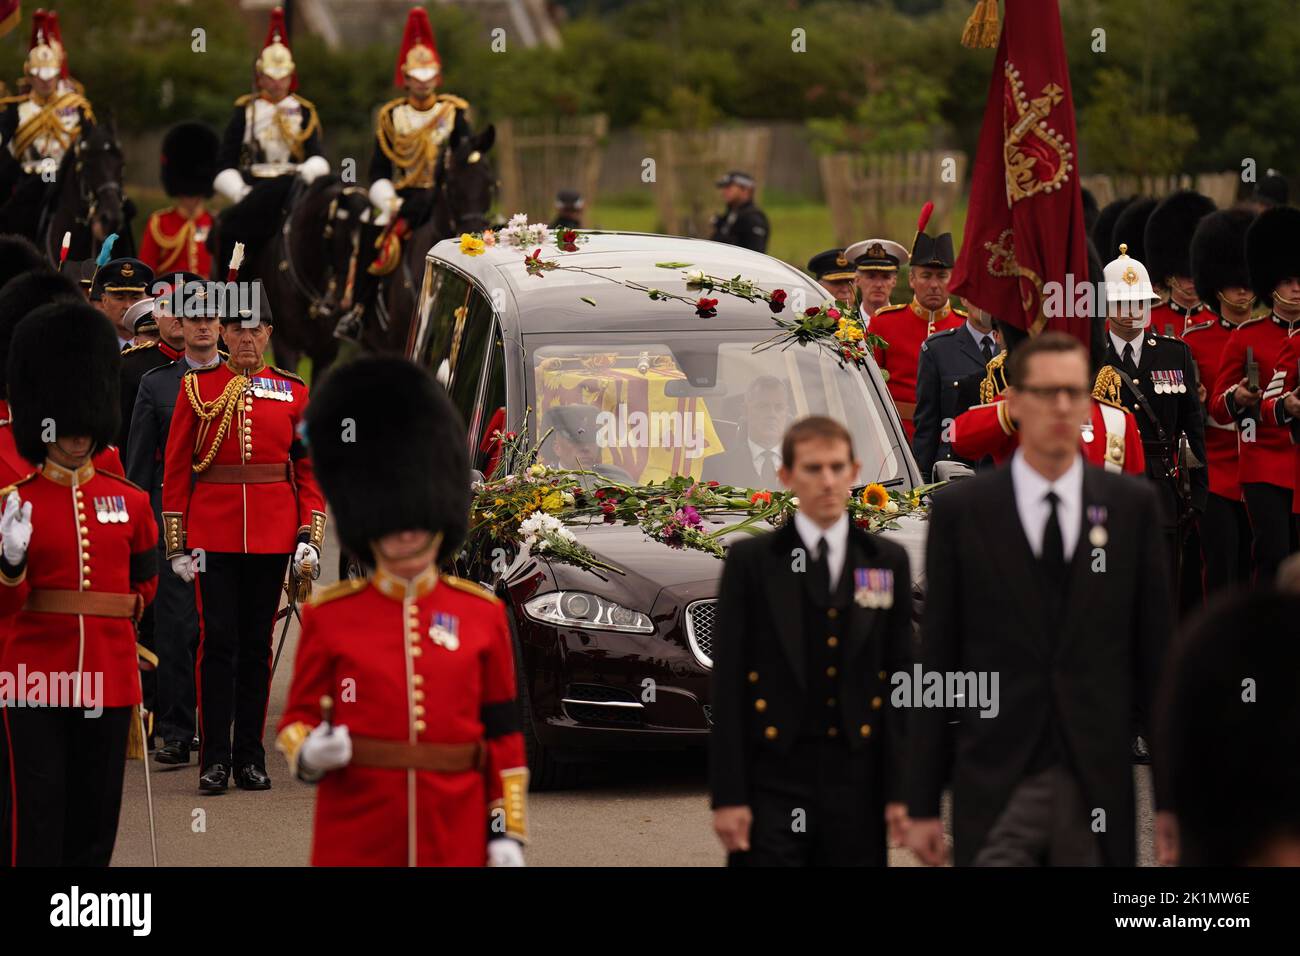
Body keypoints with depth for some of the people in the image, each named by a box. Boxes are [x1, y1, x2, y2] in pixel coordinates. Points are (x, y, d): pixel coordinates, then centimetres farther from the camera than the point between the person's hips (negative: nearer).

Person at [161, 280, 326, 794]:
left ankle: (250, 757, 12)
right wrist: (176, 543, -1)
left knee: (257, 642, 7)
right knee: (218, 640, -5)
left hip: (272, 534, 2)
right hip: (213, 533, -2)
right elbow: (175, 468, 3)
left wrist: (310, 538, -1)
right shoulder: (197, 387, 2)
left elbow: (310, 468, 8)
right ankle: (214, 759, -1)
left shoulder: (293, 391, 7)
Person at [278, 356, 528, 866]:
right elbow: (298, 716, 8)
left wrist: (509, 832, 3)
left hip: (455, 840, 1)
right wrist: (307, 752, -15)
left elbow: (504, 734, 8)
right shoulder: (328, 615, 3)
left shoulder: (483, 613, 6)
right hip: (354, 841, -1)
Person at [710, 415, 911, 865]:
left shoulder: (888, 562, 9)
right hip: (773, 779, -2)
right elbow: (728, 685, 0)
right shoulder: (750, 562, 3)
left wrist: (902, 789, 2)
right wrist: (727, 795, -6)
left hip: (856, 780, 2)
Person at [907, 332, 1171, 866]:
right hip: (995, 778, -1)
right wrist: (923, 805, 0)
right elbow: (935, 662, 3)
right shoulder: (961, 510, 2)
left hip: (1101, 777, 1)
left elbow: (1157, 651, 7)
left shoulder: (1132, 505, 6)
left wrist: (1171, 796, 3)